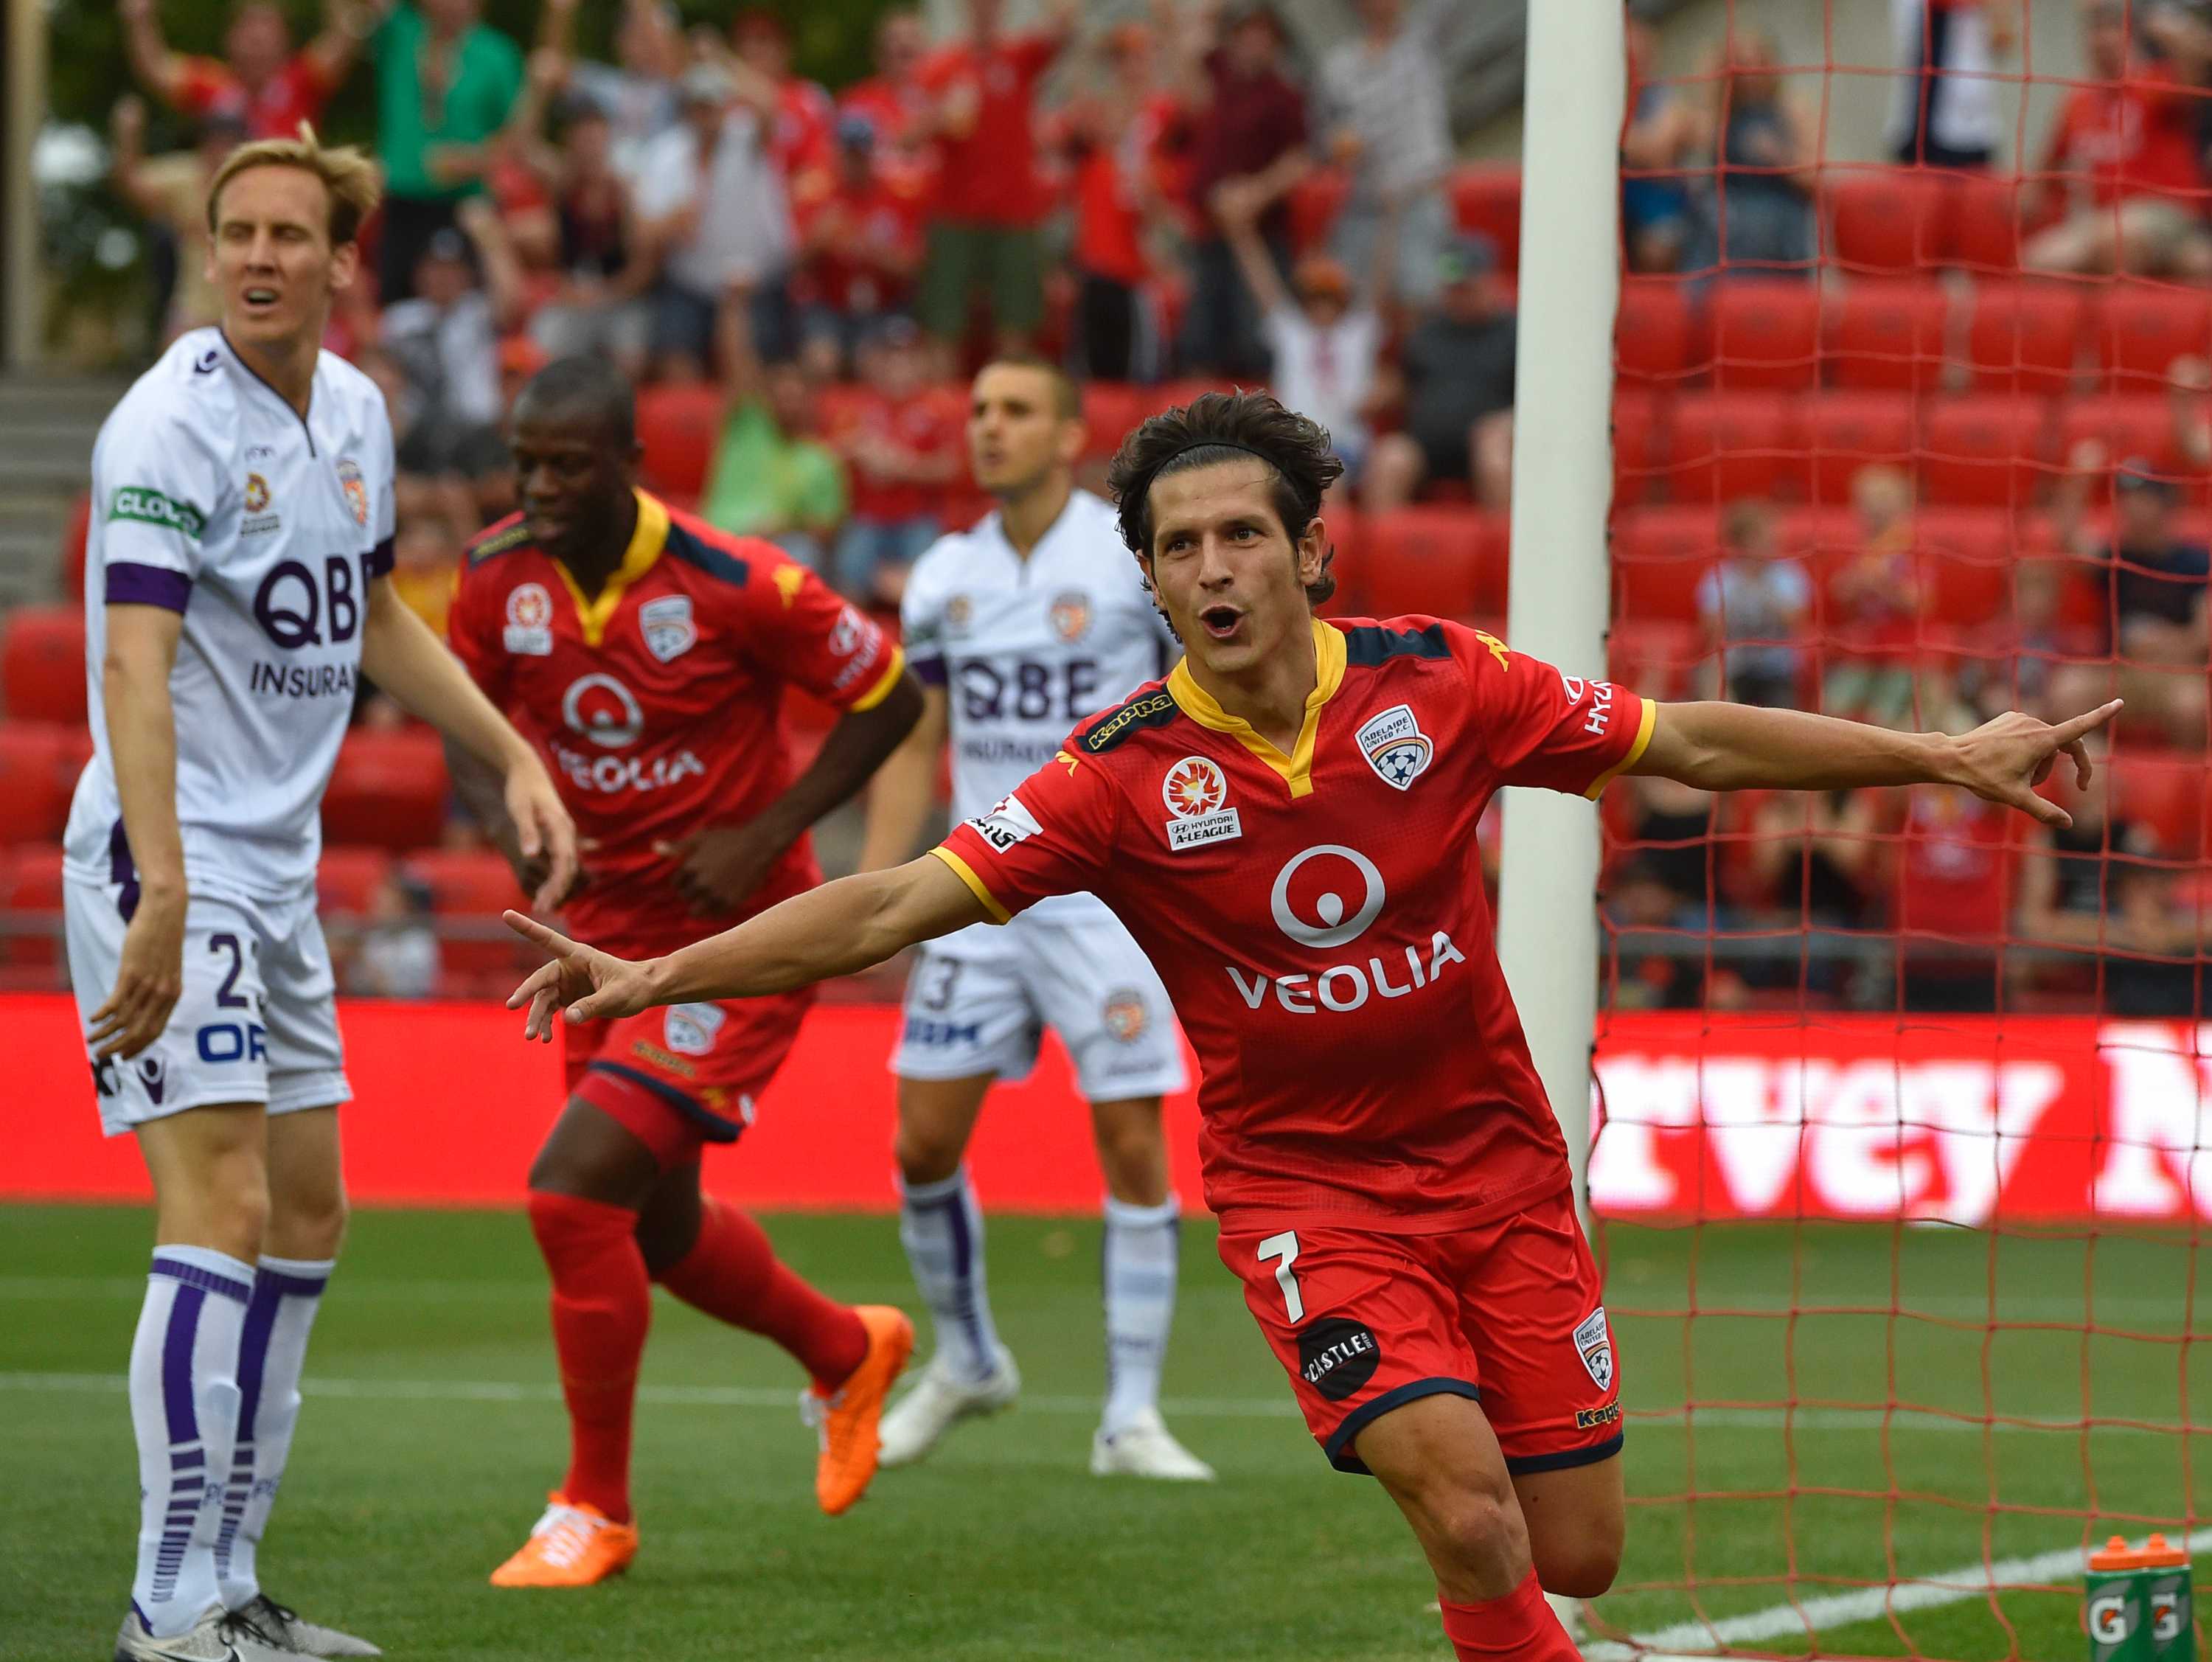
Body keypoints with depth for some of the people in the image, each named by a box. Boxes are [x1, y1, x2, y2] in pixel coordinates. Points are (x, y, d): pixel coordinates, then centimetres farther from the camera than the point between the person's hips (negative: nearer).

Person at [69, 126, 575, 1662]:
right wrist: (161, 894, -36)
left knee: (305, 1219, 11)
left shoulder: (354, 412, 9)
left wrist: (512, 757, 23)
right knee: (221, 1212, -16)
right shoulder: (173, 425, -17)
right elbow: (135, 669, -27)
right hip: (169, 862, -9)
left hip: (277, 871, 9)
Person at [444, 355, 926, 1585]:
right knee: (658, 1226, 19)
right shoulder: (499, 578, -6)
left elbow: (889, 696, -10)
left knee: (575, 1192, -19)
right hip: (608, 931, 7)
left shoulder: (733, 585, -21)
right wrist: (509, 825, -12)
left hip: (739, 934, -7)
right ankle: (849, 1353, 50)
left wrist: (766, 836, -17)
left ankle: (596, 1510, -2)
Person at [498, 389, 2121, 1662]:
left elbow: (1693, 741, 1)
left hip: (1495, 1161, 2)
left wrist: (1944, 753, 0)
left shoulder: (1439, 683, -8)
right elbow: (892, 905, -14)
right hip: (1305, 1185, -2)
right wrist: (659, 975, -24)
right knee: (1470, 1519, -22)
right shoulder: (1130, 775, -12)